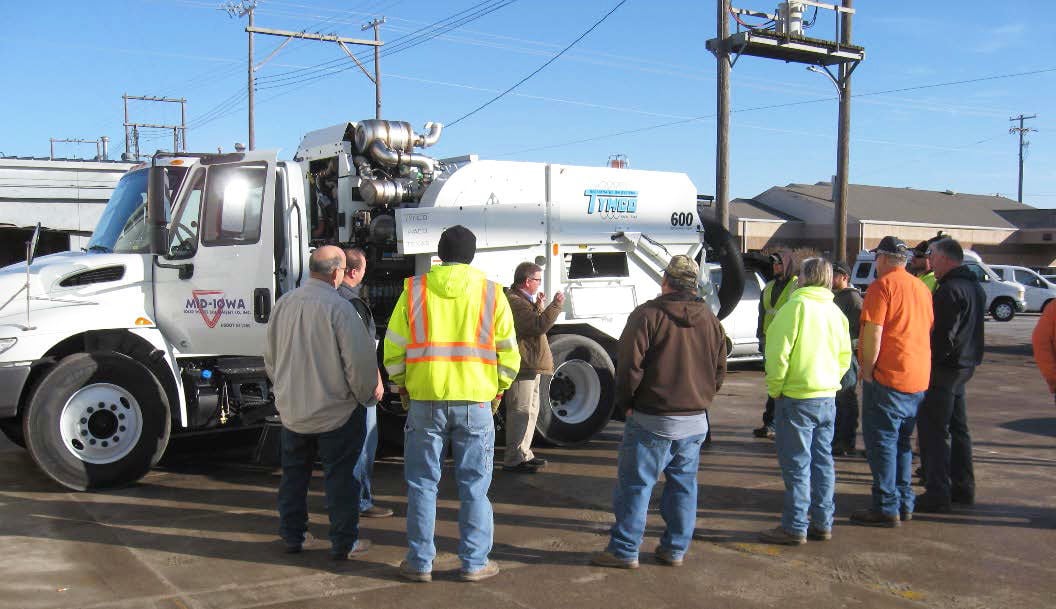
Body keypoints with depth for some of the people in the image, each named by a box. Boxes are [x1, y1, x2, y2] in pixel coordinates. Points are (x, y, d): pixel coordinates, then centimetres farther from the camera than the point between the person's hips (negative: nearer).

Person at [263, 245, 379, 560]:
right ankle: (344, 543, 13)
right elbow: (360, 361, -20)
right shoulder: (338, 307, -20)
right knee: (340, 477, 6)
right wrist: (363, 394, -2)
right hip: (336, 411, -5)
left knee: (293, 474, 19)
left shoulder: (284, 304, 0)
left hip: (292, 410, 6)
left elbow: (269, 357, 11)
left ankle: (292, 536, 29)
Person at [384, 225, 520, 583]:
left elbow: (393, 348, 2)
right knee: (474, 486, 10)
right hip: (475, 402, 0)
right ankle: (474, 563, 15)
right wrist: (499, 390, 15)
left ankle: (420, 563, 16)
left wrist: (403, 386, 15)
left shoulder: (414, 289, 2)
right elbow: (509, 352, 2)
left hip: (425, 400, 0)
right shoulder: (491, 293, 2)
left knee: (422, 484, 10)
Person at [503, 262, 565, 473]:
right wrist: (556, 304, -19)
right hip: (522, 367, -11)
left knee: (531, 410, 18)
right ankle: (513, 460, -2)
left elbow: (535, 323, 24)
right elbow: (539, 325, -27)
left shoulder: (522, 299, 17)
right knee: (520, 412, -7)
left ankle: (524, 453, 28)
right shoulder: (514, 302, -19)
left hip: (530, 367, 11)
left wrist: (539, 306, 10)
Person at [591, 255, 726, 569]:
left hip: (651, 420, -5)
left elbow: (629, 366, -13)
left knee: (635, 484, 2)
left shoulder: (648, 314, -10)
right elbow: (720, 371, 12)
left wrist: (625, 402, 1)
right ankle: (675, 549, 20)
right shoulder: (711, 320, 8)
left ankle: (625, 550, 7)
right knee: (683, 485, 14)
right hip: (695, 421, 6)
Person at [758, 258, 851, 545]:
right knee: (823, 461, 14)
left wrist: (775, 388, -7)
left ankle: (795, 527, 5)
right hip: (828, 397, 7)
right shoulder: (836, 311, 9)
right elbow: (845, 357, 14)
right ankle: (822, 523, 20)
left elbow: (778, 352, -17)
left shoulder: (795, 306, -13)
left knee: (797, 464, -1)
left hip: (797, 397, -7)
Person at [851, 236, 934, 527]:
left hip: (888, 376, -8)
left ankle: (887, 508, -1)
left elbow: (873, 333, -17)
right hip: (919, 380, 8)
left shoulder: (883, 285, -11)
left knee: (881, 442, -2)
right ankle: (904, 503, 21)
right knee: (902, 443, 16)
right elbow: (927, 331, 20)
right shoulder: (922, 288, 14)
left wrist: (867, 371, -10)